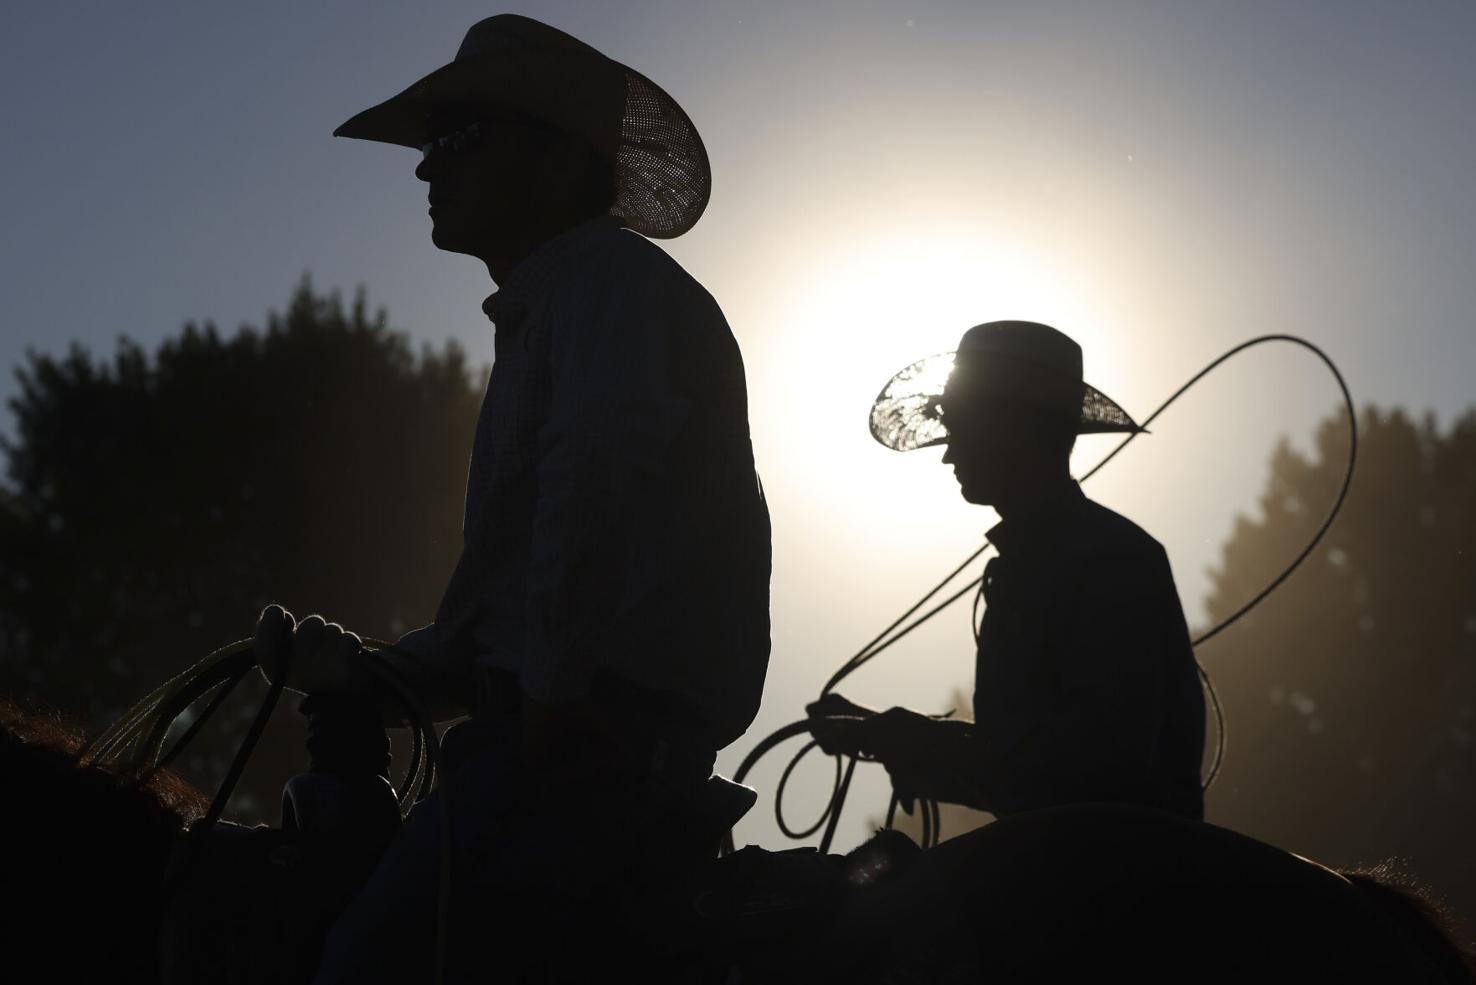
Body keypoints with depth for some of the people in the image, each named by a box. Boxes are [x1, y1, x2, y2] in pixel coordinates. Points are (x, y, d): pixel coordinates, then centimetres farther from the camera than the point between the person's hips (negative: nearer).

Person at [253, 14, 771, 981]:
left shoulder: (612, 278, -2)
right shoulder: (541, 314, 29)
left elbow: (600, 470, -22)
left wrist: (556, 692, -21)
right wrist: (364, 668, 20)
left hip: (595, 729, -10)